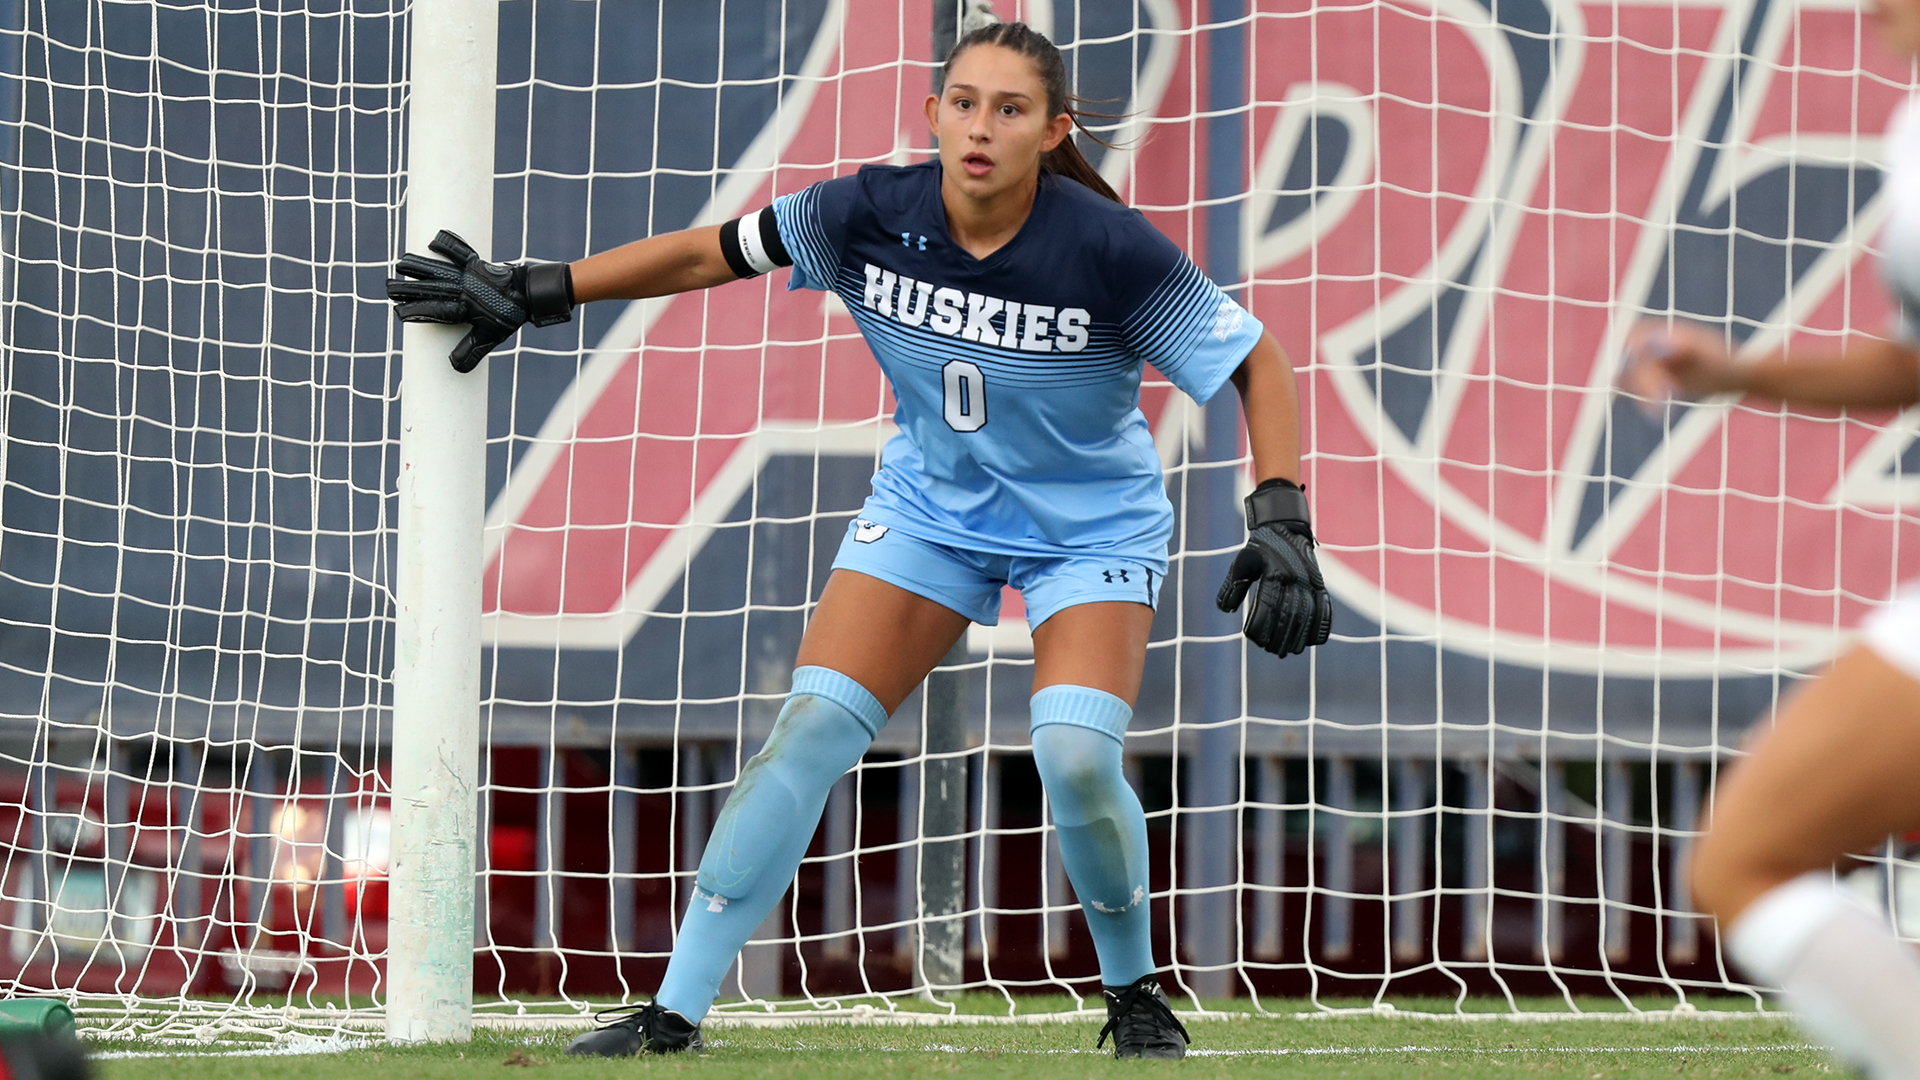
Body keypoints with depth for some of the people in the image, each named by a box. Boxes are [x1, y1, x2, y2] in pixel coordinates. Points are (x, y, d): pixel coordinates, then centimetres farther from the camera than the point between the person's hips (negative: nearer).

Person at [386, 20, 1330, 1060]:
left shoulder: (1110, 248, -25)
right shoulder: (873, 214, -18)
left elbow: (1257, 360, -15)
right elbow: (710, 252, -3)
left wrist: (1280, 522, -26)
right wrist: (537, 293, -1)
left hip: (1092, 526, -3)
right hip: (930, 506, 3)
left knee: (1075, 752, -23)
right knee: (808, 730, -10)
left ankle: (1135, 994, 4)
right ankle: (674, 1015, -5)